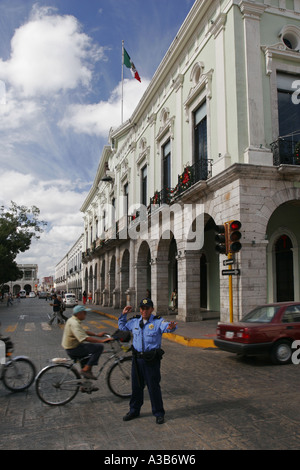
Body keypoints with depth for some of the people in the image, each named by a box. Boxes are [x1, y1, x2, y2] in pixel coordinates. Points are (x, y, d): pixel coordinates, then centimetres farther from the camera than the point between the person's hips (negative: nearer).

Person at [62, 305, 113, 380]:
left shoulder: (72, 320, 9)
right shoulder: (74, 323, -24)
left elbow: (83, 332, 18)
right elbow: (85, 338, -35)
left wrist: (98, 334, 12)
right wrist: (102, 341, -37)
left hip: (69, 346, 11)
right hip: (73, 349, -11)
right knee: (99, 347, -16)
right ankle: (86, 369, -11)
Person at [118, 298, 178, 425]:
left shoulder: (158, 322, -8)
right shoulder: (135, 321, 7)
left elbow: (166, 327, -28)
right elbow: (122, 327, 23)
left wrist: (171, 327, -51)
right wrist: (123, 314, 9)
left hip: (152, 360, -4)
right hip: (137, 358, 5)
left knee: (154, 387, 2)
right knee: (136, 386, 17)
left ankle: (159, 413, 19)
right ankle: (134, 411, 34)